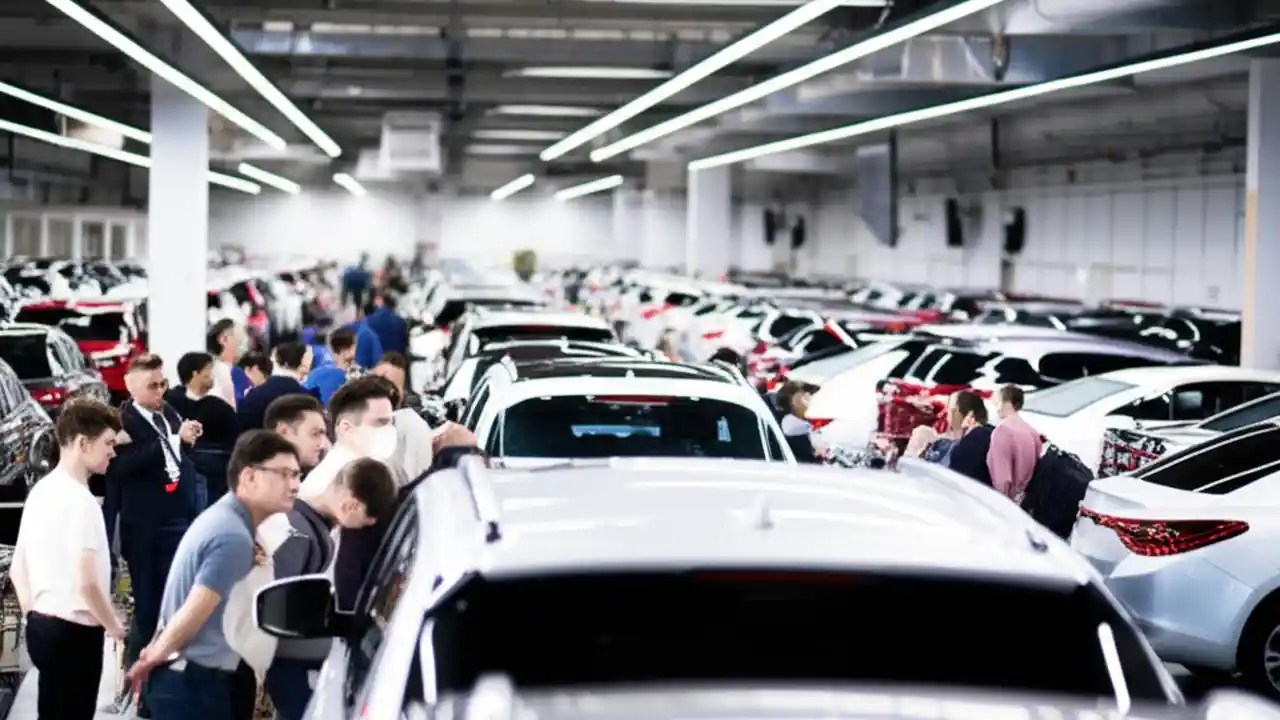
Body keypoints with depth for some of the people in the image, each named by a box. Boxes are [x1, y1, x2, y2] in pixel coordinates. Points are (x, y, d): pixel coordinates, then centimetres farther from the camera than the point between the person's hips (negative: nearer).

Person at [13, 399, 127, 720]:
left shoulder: (41, 490, 9)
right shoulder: (80, 500, -18)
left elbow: (18, 568, 15)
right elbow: (86, 581, -24)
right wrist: (113, 625, -9)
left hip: (42, 625, 9)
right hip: (73, 632, -9)